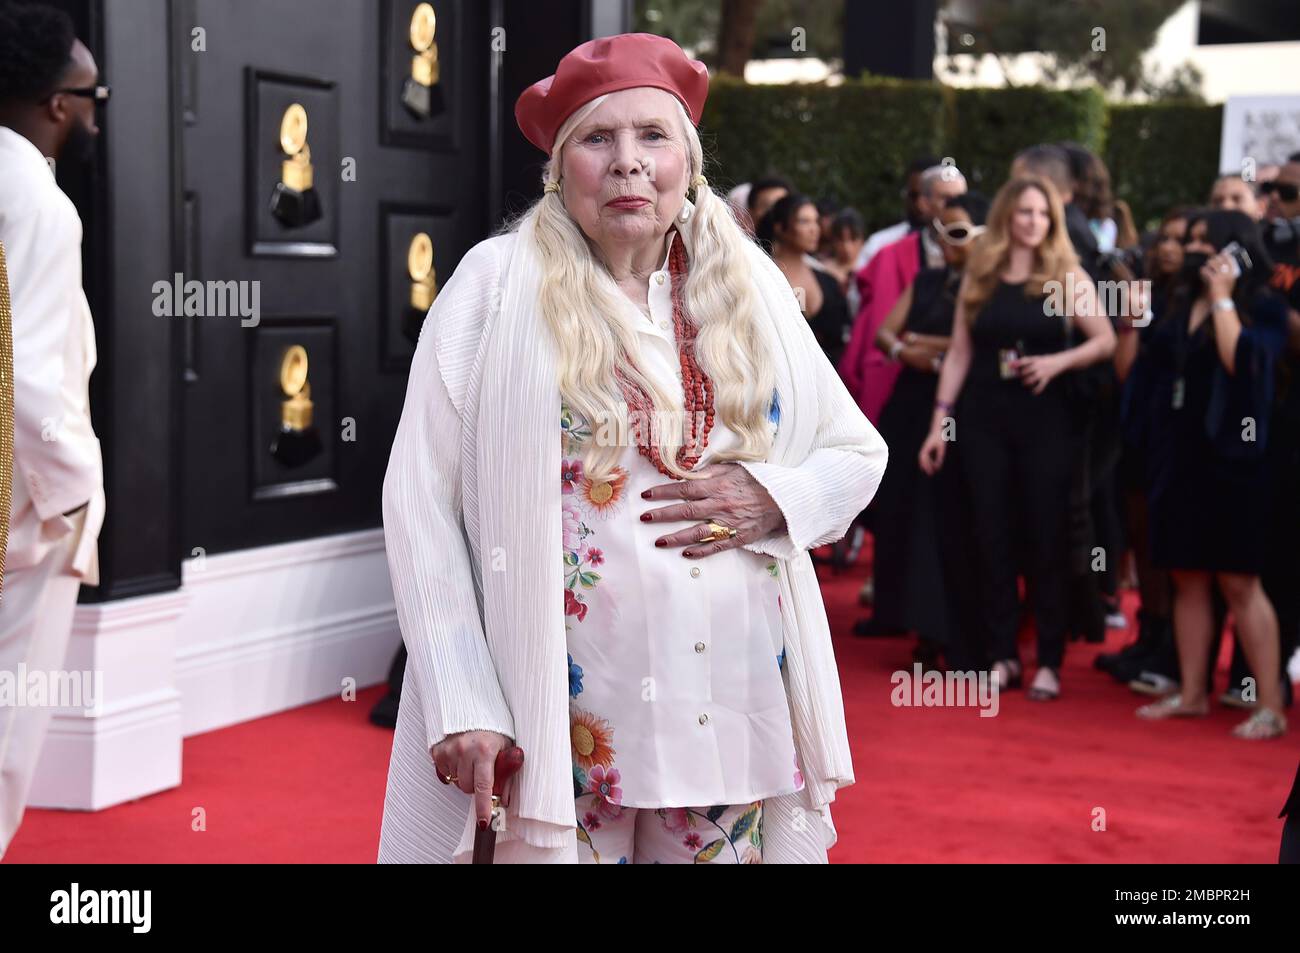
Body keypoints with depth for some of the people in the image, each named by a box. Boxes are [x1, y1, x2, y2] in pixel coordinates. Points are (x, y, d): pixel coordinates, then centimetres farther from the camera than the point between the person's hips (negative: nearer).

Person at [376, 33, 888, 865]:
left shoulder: (753, 287, 7)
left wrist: (773, 500, -7)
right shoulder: (497, 284, -4)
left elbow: (858, 453, 15)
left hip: (743, 719, 4)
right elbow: (421, 502, -6)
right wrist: (461, 706, -14)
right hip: (564, 724, -3)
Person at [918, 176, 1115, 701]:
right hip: (984, 420, 2)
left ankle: (1049, 660, 6)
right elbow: (959, 353, 7)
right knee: (992, 536, 3)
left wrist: (1059, 361, -18)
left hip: (1045, 420, -2)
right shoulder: (978, 276, 7)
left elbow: (1106, 341, -1)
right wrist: (940, 420, 3)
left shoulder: (1067, 276, 1)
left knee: (1046, 537, 0)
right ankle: (1003, 654, 12)